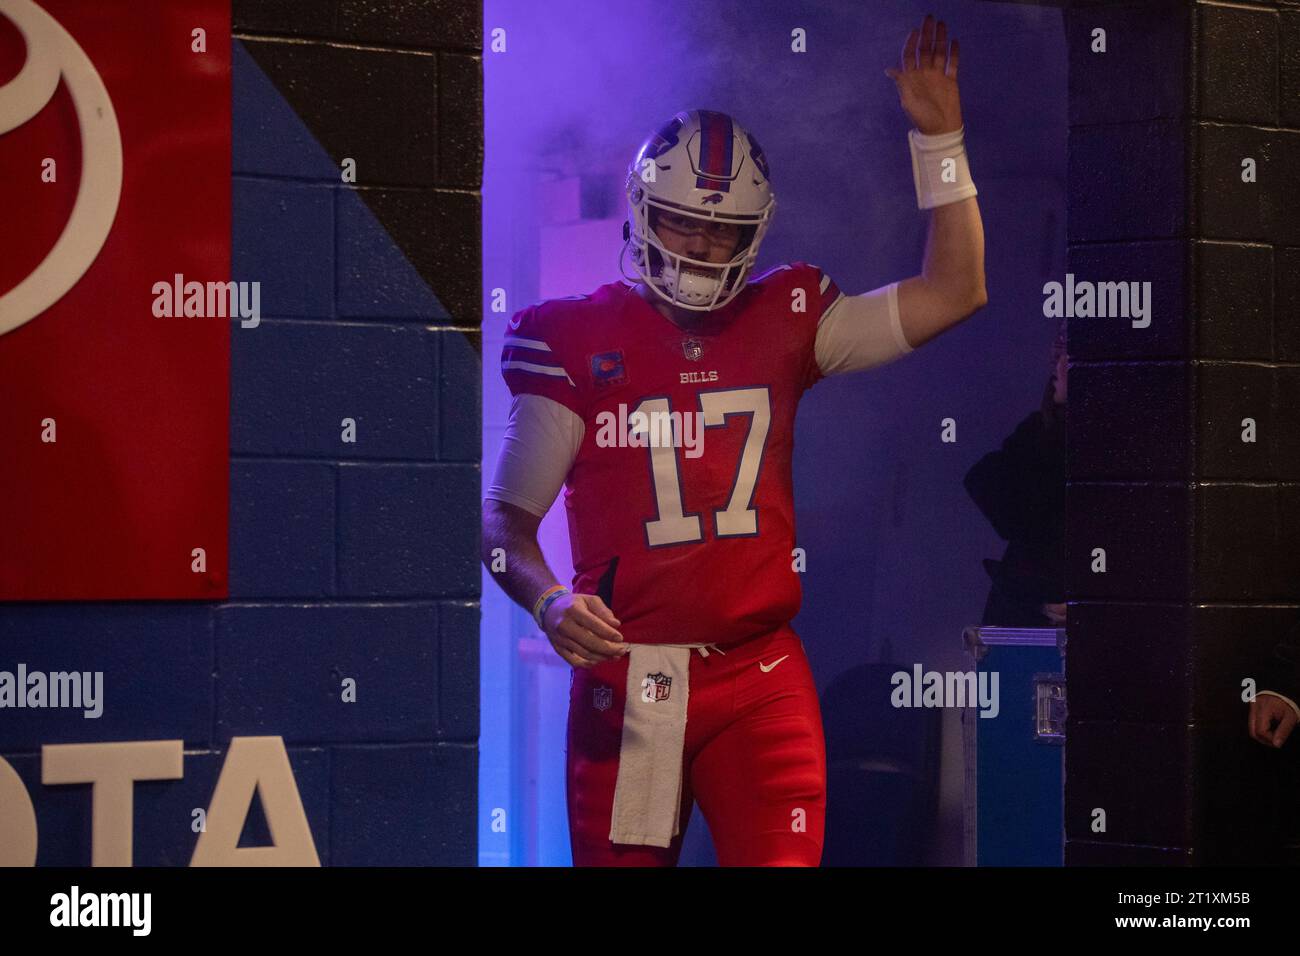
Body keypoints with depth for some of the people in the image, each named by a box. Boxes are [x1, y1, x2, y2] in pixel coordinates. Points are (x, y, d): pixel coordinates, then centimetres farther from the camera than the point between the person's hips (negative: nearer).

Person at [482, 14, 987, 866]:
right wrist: (547, 597, -21)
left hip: (762, 675, 2)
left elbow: (954, 293, 7)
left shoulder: (783, 323, 9)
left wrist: (938, 138, 4)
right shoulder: (577, 339, 0)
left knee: (785, 856, -9)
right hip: (627, 676, -2)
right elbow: (507, 516, -1)